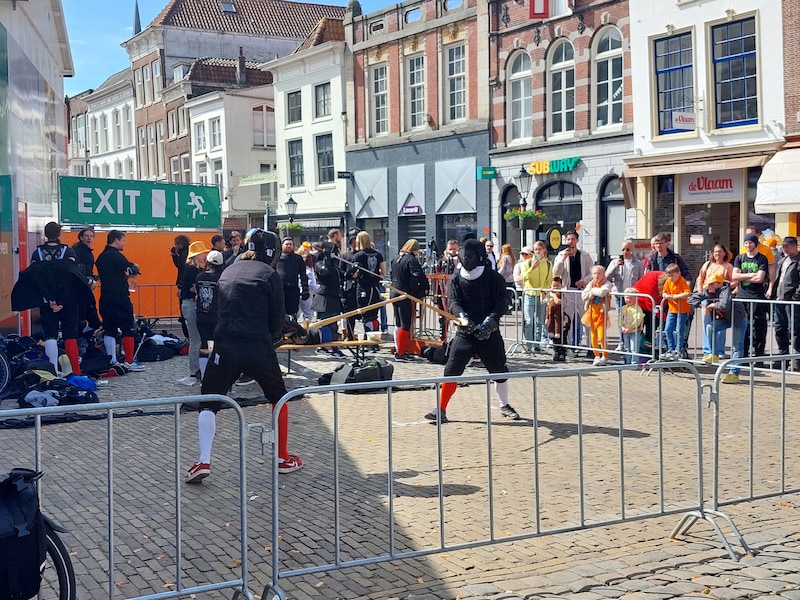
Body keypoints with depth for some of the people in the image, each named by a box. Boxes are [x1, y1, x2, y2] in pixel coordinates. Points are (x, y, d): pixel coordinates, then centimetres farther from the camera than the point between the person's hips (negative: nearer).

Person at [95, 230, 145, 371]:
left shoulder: (101, 257, 14)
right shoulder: (116, 255, -13)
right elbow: (133, 269, -13)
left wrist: (127, 275, 14)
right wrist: (135, 267, 8)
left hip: (105, 298, 9)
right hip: (119, 298, -9)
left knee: (109, 329, 10)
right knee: (128, 329, -3)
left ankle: (112, 360, 11)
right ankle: (129, 362, -2)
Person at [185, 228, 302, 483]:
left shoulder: (228, 271, 16)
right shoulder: (269, 274, 1)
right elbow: (278, 317, 1)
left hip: (225, 346, 3)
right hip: (258, 347, -3)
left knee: (208, 403, 13)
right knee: (279, 398, 18)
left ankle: (203, 461, -2)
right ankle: (283, 459, 22)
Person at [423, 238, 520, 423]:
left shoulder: (493, 277, -4)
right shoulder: (457, 277, 2)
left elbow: (501, 304, -8)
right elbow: (453, 301, -7)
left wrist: (489, 321, -23)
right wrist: (462, 317, -27)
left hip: (489, 333, -1)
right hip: (465, 331, 1)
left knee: (499, 370, 9)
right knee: (451, 370, -9)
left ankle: (505, 406, 32)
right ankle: (441, 410, -3)